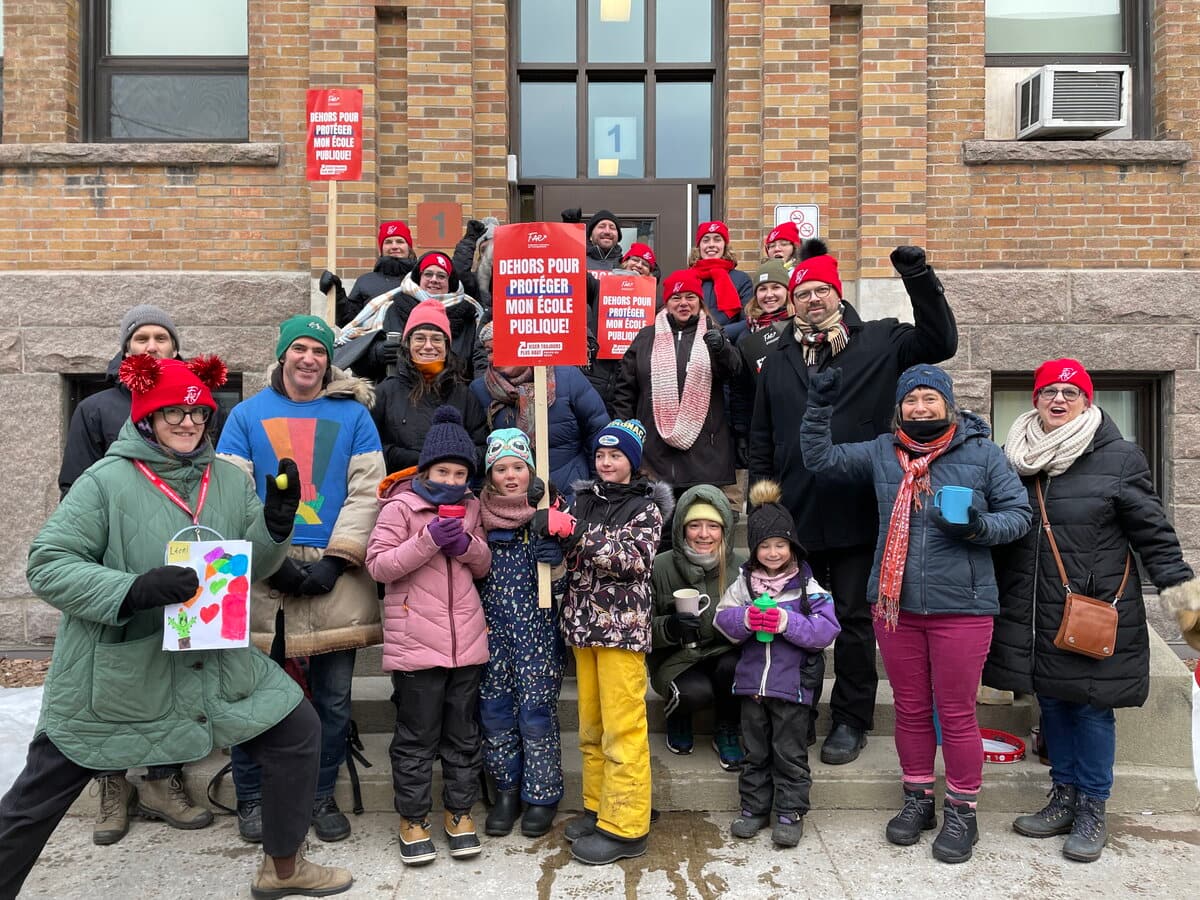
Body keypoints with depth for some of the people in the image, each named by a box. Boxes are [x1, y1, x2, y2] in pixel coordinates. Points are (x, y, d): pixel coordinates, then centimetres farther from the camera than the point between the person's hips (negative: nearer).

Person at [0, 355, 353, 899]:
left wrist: (277, 523, -14)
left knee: (298, 732, 6)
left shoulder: (228, 480, 1)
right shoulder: (108, 480, -15)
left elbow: (251, 568, 6)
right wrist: (133, 589, -30)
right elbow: (47, 565, -16)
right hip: (117, 670, -4)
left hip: (214, 659, 5)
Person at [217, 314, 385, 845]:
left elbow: (366, 492, 0)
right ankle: (252, 798, 27)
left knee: (334, 697, 8)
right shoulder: (248, 414, 7)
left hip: (334, 572, 0)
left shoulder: (354, 415, 6)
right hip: (264, 572, 0)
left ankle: (321, 796, 25)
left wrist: (335, 561, -10)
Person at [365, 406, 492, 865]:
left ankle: (460, 810, 30)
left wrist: (467, 545, -7)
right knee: (417, 737, 7)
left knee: (463, 733, 14)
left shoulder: (470, 507, 10)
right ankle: (413, 818, 24)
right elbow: (378, 565, -12)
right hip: (416, 642, -4)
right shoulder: (400, 507, -7)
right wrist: (428, 540, -22)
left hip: (466, 639, 5)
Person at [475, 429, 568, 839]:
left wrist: (558, 556, -16)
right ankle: (507, 789, 25)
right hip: (491, 624, 3)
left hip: (536, 625, -3)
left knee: (536, 709, 0)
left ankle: (541, 795, 17)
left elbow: (568, 572, 3)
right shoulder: (478, 512, 3)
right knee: (494, 708, 7)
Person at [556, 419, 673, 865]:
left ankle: (624, 827, 9)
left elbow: (635, 559, -18)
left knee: (622, 728, -1)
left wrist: (579, 535, -24)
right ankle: (598, 807, 28)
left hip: (623, 625, -5)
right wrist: (550, 524, -11)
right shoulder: (584, 500, 11)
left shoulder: (646, 507, -3)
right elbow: (564, 552, 10)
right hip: (583, 624, 6)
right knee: (591, 725, 14)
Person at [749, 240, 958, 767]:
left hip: (857, 512, -3)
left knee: (854, 619, 7)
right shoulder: (779, 360, 12)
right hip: (795, 515, 3)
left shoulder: (878, 342, 4)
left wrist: (919, 279, -16)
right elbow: (761, 440, 13)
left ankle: (851, 719, 23)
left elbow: (940, 342, -6)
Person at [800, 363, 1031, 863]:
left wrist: (981, 527, -17)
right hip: (895, 604, 3)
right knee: (910, 709, 15)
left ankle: (961, 812, 25)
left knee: (956, 713, 6)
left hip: (961, 607, -3)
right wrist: (820, 407, -6)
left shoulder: (983, 453, 1)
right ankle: (917, 799, 32)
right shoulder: (881, 452, 7)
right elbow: (819, 458, 5)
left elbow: (1019, 512, 2)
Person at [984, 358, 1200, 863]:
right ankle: (1064, 798, 29)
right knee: (1051, 702, 13)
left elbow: (1152, 531, -2)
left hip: (1095, 609, -4)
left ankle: (1092, 811, 20)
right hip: (1031, 609, 4)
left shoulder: (1118, 457, -4)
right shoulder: (1015, 457, 7)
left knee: (1091, 706, 3)